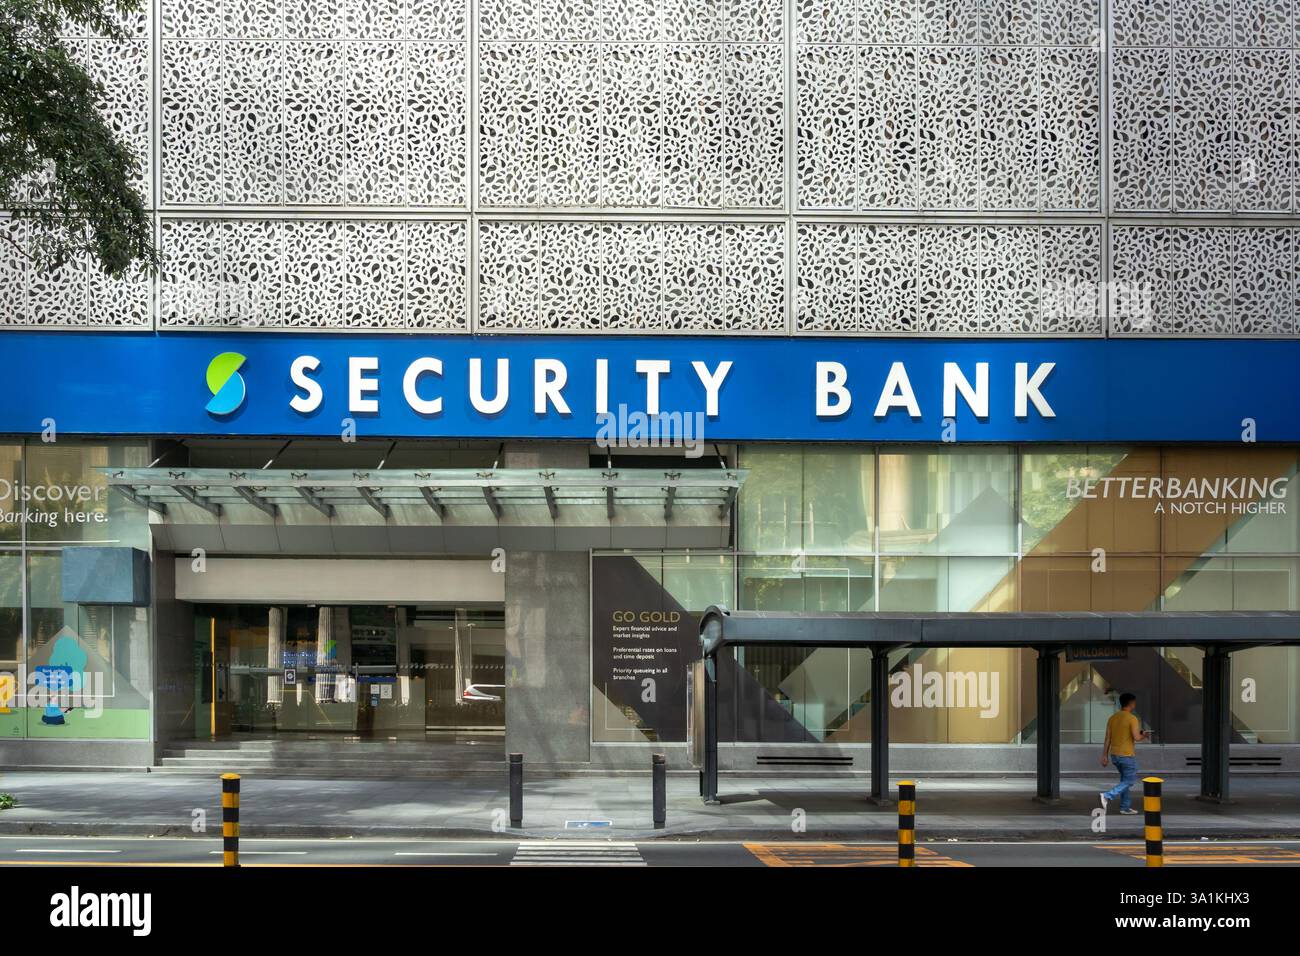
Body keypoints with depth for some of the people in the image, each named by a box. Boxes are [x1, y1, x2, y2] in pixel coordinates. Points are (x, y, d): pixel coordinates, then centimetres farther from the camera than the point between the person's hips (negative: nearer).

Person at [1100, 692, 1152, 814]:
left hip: (1115, 754, 7)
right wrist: (1144, 735, 2)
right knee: (1130, 781, 2)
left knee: (1125, 780, 19)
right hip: (1127, 755, -7)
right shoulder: (1132, 718, -13)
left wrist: (1104, 756, 9)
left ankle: (1125, 806, 18)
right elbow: (1136, 737, -20)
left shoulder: (1112, 718, 7)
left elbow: (1107, 739, 7)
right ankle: (1108, 796, -15)